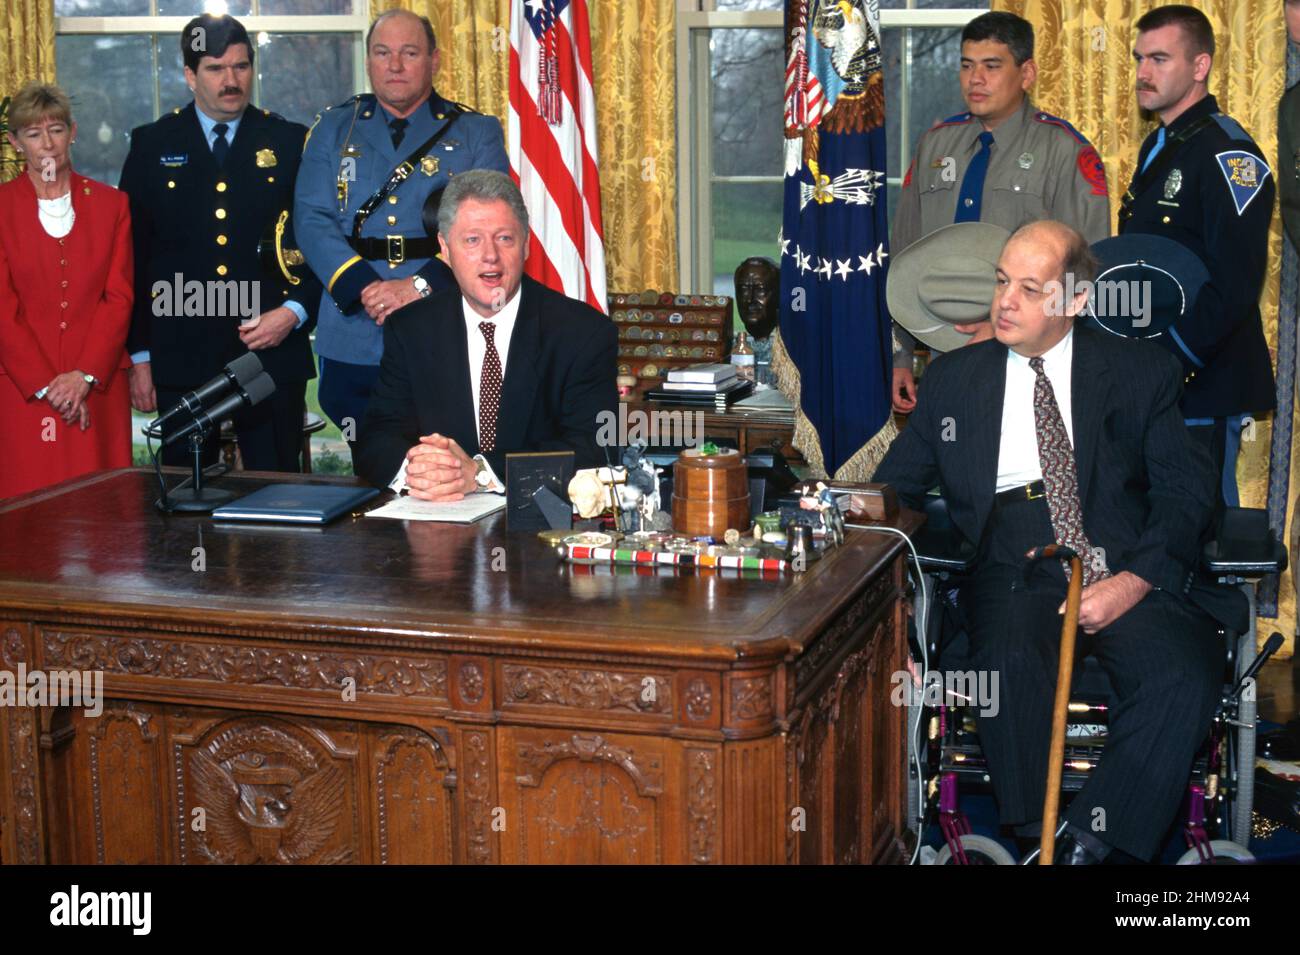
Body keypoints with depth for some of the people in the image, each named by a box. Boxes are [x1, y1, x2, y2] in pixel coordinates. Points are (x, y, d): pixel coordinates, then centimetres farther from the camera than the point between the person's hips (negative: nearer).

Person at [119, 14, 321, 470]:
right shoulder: (151, 145, 7)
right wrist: (138, 355, 3)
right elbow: (132, 256, 7)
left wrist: (295, 311, -9)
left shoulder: (291, 142, 6)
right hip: (181, 357, 1)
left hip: (273, 352, 0)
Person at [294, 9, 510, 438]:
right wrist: (365, 288, -15)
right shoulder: (333, 128, 11)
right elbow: (312, 218, 1)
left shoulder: (477, 133, 6)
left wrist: (420, 286, -18)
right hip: (352, 346, 2)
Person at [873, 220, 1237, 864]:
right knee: (1011, 664, -34)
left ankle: (1091, 841, -24)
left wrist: (1134, 581, -12)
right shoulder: (954, 378, 17)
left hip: (1130, 579, 0)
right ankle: (1036, 837, -23)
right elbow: (897, 486, 18)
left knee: (1186, 676, -30)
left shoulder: (1141, 371, 11)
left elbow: (1185, 490, 3)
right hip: (1014, 578, 1)